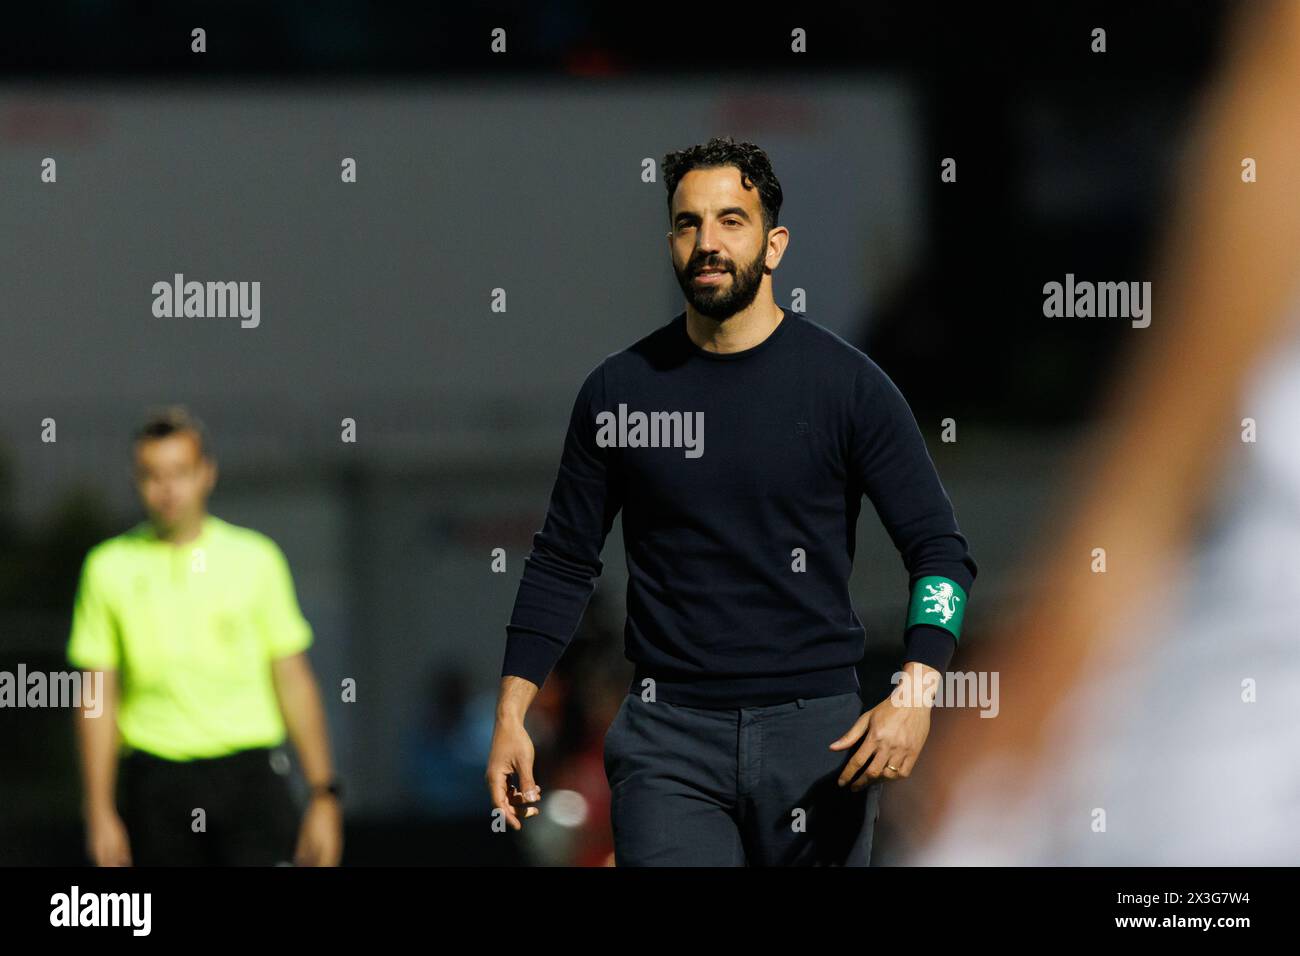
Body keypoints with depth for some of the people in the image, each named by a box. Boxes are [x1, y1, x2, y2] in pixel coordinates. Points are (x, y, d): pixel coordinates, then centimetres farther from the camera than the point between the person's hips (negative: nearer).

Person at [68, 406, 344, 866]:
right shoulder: (109, 567, 5)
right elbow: (99, 702, 6)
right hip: (156, 777, 1)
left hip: (249, 775, -1)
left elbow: (294, 682, 8)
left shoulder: (255, 558, 5)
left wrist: (323, 795, 3)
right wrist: (100, 812, 0)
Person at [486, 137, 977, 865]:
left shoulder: (847, 384, 0)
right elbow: (564, 562, 12)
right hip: (668, 733, 1)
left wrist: (916, 693, -17)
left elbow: (941, 551, -1)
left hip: (813, 725, 0)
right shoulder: (619, 389, 6)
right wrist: (511, 713, 4)